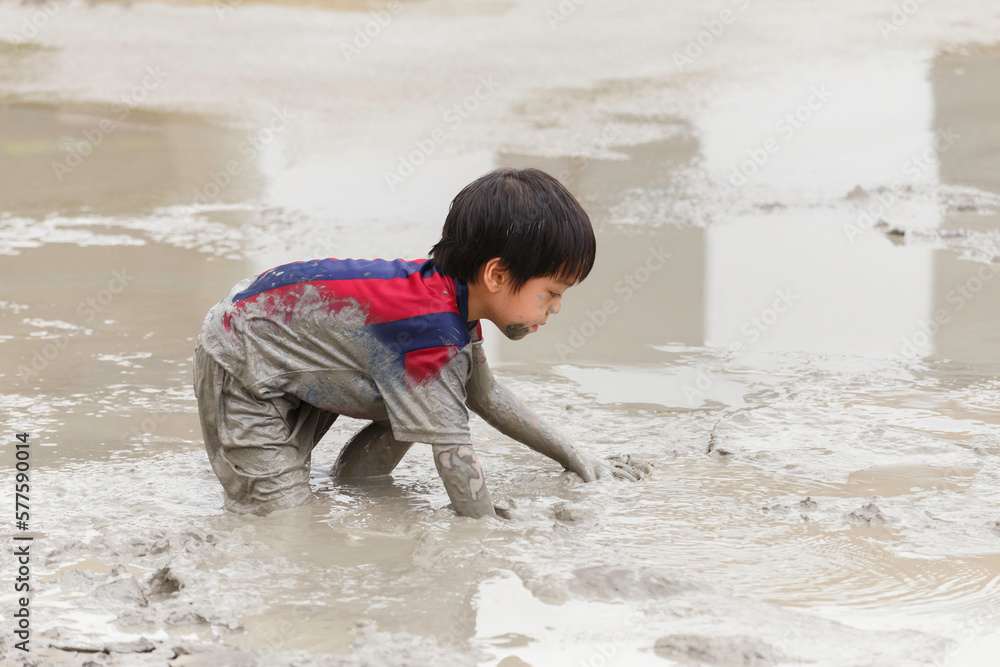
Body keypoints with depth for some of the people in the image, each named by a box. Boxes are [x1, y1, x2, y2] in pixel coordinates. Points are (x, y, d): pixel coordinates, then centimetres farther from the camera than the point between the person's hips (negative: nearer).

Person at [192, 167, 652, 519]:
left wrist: (576, 458, 14)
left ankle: (351, 478, 13)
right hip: (240, 375, -9)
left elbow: (486, 395, 13)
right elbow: (453, 453, -32)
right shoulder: (430, 330, -33)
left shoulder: (450, 296, -4)